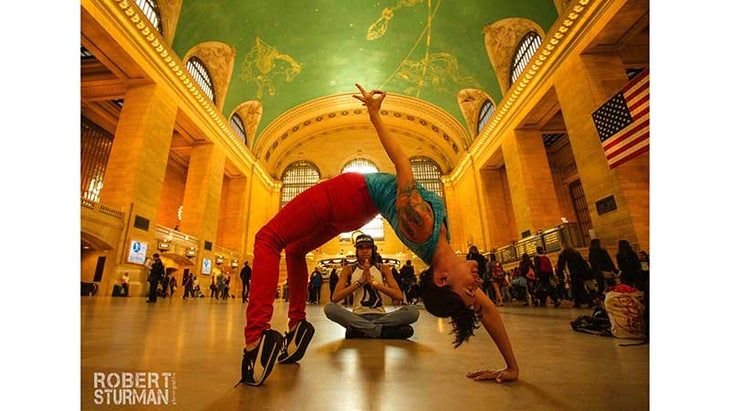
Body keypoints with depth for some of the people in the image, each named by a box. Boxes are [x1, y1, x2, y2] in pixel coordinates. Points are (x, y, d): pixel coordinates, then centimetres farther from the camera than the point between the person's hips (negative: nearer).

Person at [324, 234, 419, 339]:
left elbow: (399, 296, -4)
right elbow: (335, 298, -6)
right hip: (357, 317, -1)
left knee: (412, 310, -25)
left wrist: (374, 282, -14)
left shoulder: (383, 269, 8)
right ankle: (380, 330, -33)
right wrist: (359, 282, -14)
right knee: (329, 307, -29)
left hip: (379, 316, 1)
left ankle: (358, 329, -26)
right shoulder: (349, 270, 7)